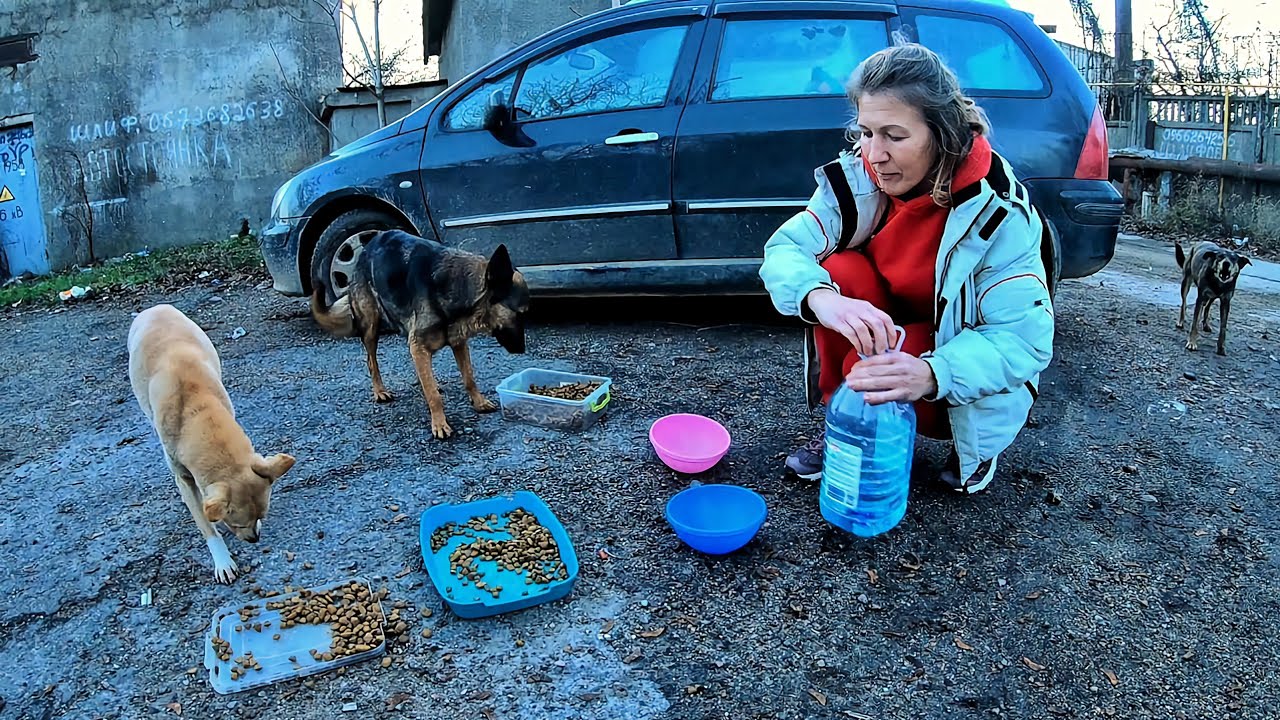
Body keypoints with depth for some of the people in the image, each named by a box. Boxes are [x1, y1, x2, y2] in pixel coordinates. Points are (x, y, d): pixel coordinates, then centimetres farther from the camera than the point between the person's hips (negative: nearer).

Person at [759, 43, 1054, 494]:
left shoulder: (997, 210, -25)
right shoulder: (857, 178, -14)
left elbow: (1025, 338, -28)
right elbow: (784, 249, -20)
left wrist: (931, 374, -49)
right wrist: (820, 297, -45)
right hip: (887, 336, 4)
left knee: (867, 372, -33)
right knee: (840, 271, -25)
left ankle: (975, 447, 0)